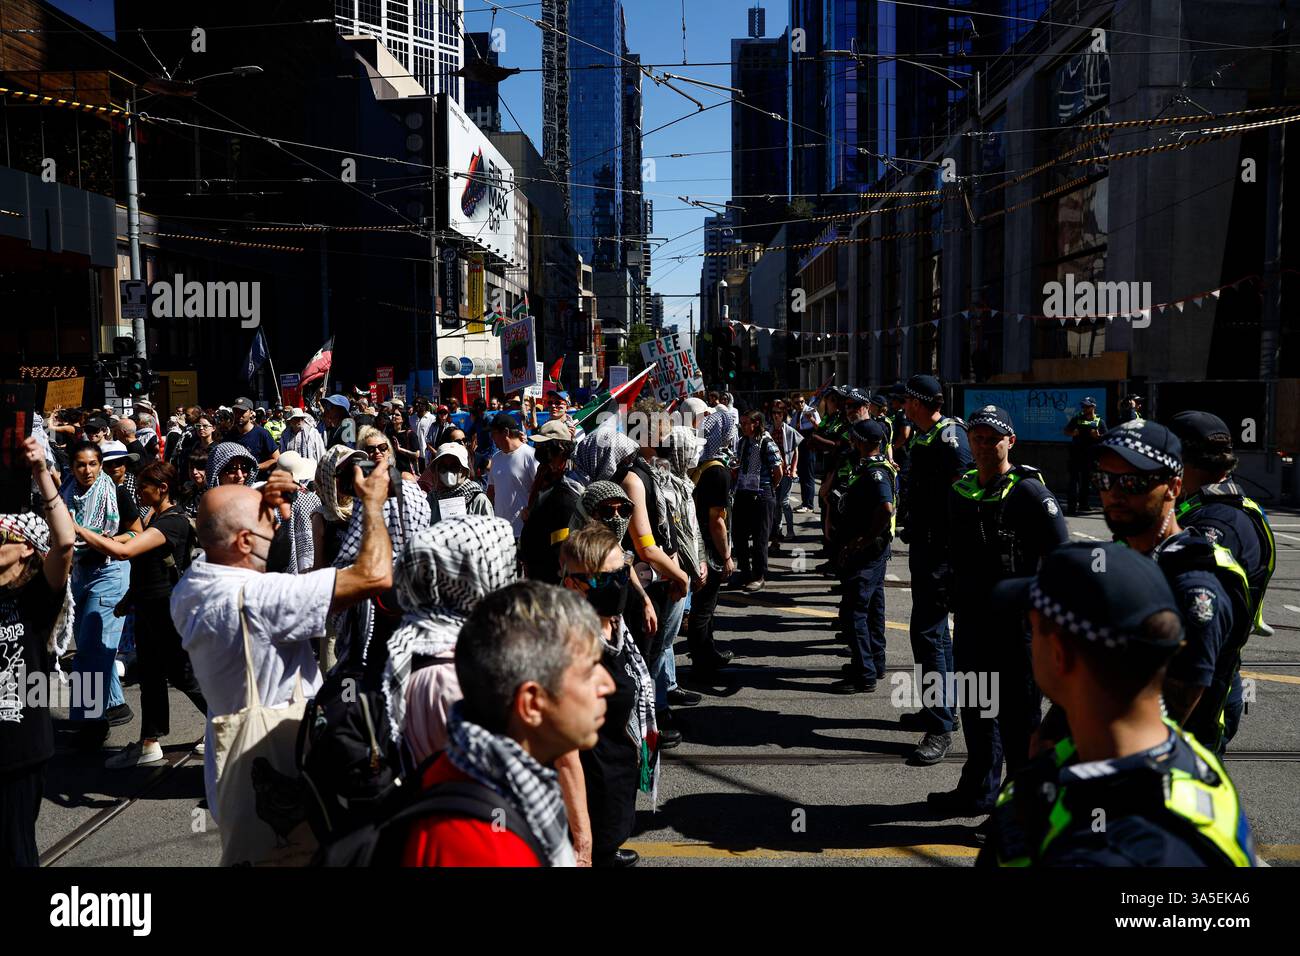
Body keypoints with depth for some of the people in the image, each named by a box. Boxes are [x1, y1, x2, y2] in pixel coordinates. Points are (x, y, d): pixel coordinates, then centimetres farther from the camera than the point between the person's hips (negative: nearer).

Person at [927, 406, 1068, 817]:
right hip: (971, 620, 7)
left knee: (1018, 719, 3)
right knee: (975, 711, 20)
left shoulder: (1030, 492, -13)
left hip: (1016, 625, -7)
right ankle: (979, 790, 37)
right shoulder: (961, 490, 8)